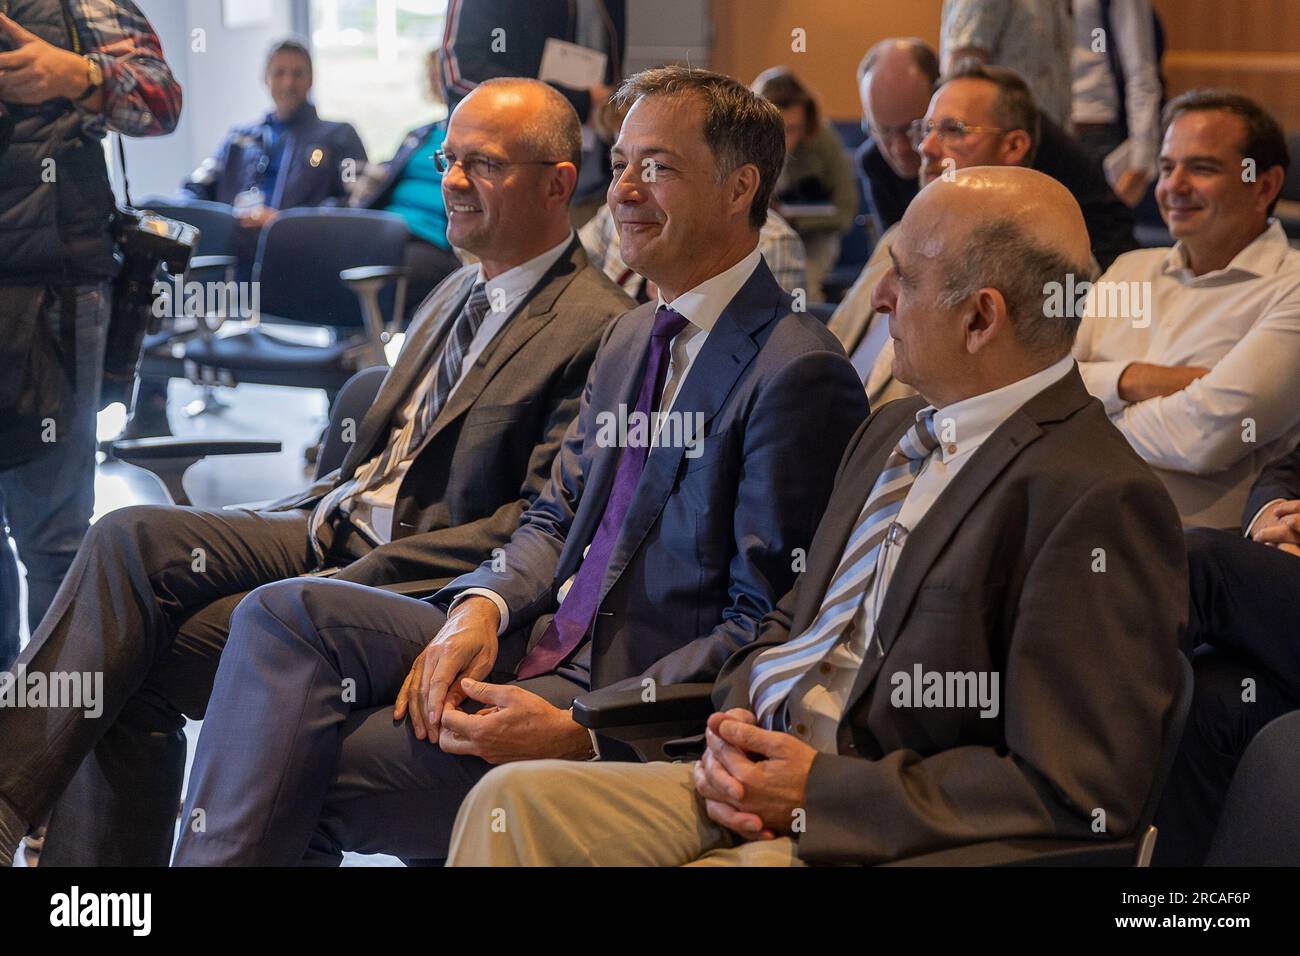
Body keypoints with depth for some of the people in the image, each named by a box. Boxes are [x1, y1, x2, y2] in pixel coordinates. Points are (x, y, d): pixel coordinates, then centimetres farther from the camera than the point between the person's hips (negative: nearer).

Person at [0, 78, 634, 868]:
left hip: (419, 581, -8)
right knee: (132, 538, -17)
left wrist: (363, 578, -21)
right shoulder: (460, 293, 19)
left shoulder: (602, 329, -10)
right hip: (334, 529, 8)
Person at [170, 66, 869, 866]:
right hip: (550, 639, 8)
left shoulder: (799, 374, -13)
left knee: (303, 777, -18)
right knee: (286, 614, -11)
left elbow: (768, 625, -16)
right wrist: (482, 606, -7)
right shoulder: (634, 336, 17)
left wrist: (580, 731, -21)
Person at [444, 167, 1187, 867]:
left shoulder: (1101, 503, -16)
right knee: (514, 800, -9)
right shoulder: (895, 431, 14)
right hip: (755, 776, 8)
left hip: (874, 834, -8)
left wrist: (818, 793, -16)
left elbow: (1077, 797, -20)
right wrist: (733, 728, -1)